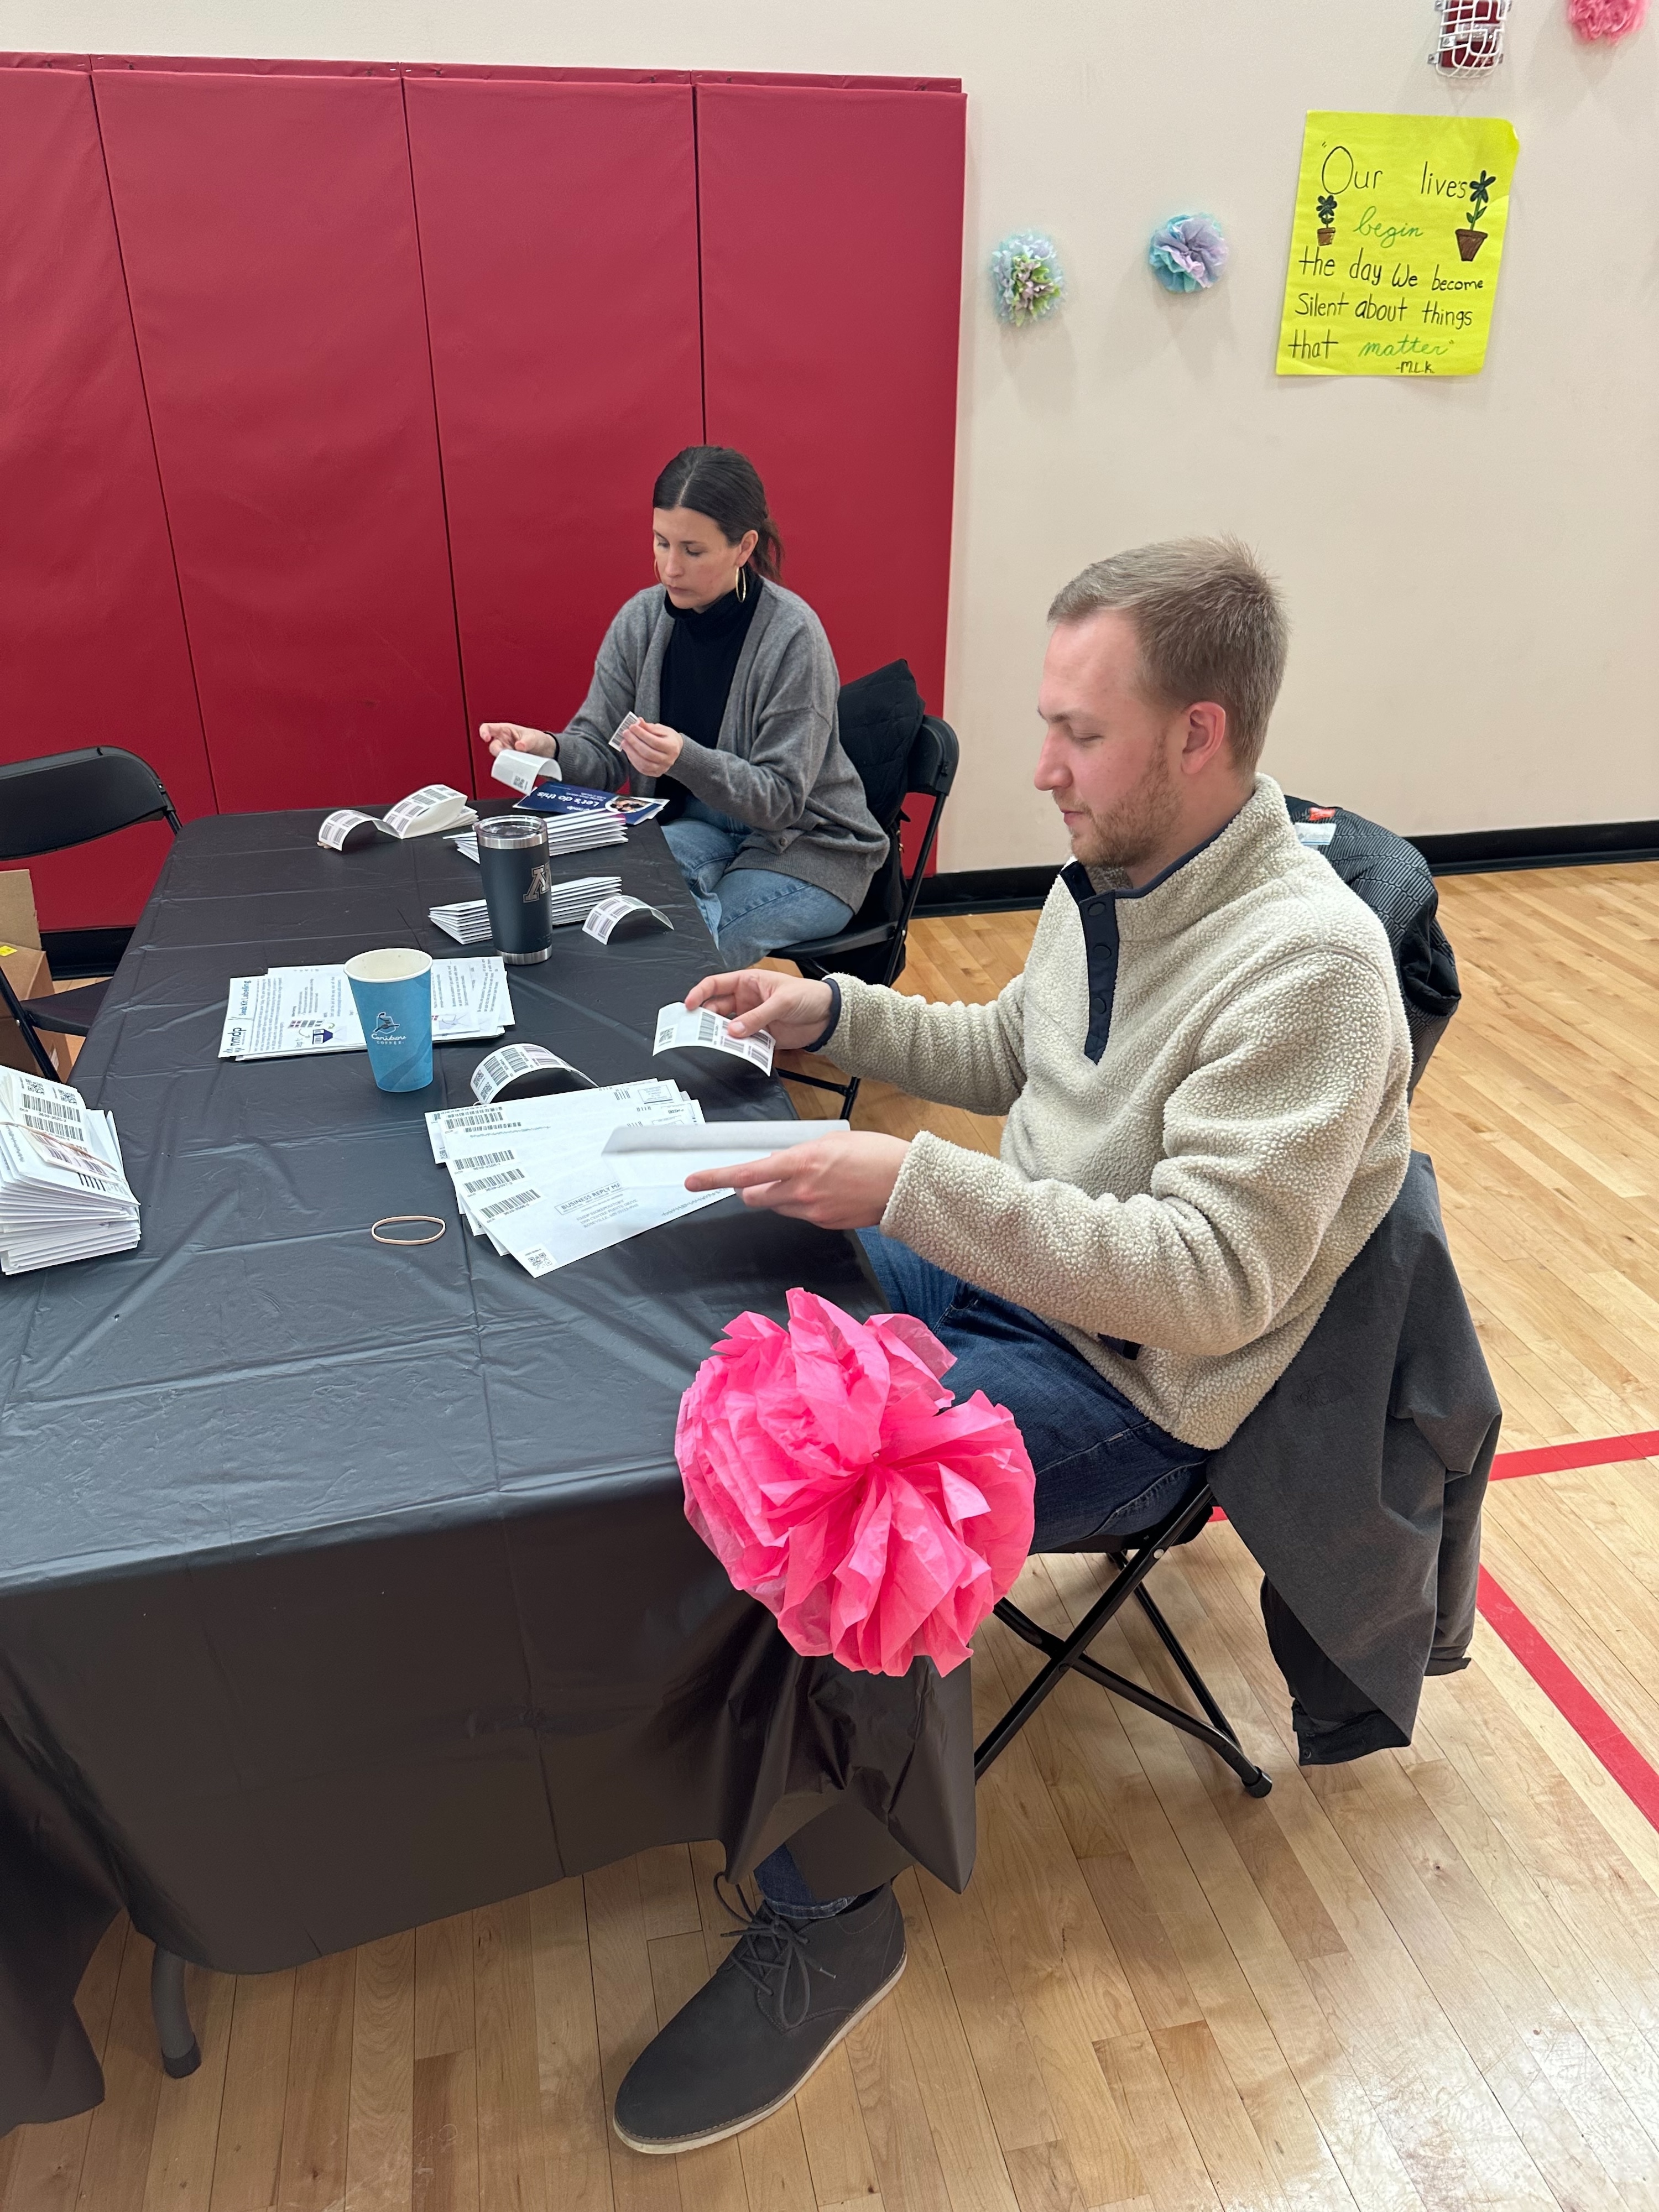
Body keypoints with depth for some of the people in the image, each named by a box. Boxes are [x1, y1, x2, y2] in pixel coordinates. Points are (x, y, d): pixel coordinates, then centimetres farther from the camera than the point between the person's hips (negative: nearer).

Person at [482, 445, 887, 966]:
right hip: (696, 826, 5)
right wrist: (549, 749, -25)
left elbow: (781, 799, -20)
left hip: (805, 844, -4)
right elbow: (601, 754, -2)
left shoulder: (792, 635, -19)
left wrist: (685, 760, -36)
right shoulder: (642, 619, -4)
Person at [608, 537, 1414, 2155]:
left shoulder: (1306, 967, -24)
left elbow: (1212, 1282, -29)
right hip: (993, 1276, 9)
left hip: (1125, 1392, -9)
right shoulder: (1112, 877, 3)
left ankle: (829, 1916, 3)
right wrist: (836, 1012, 3)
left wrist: (911, 1185, -34)